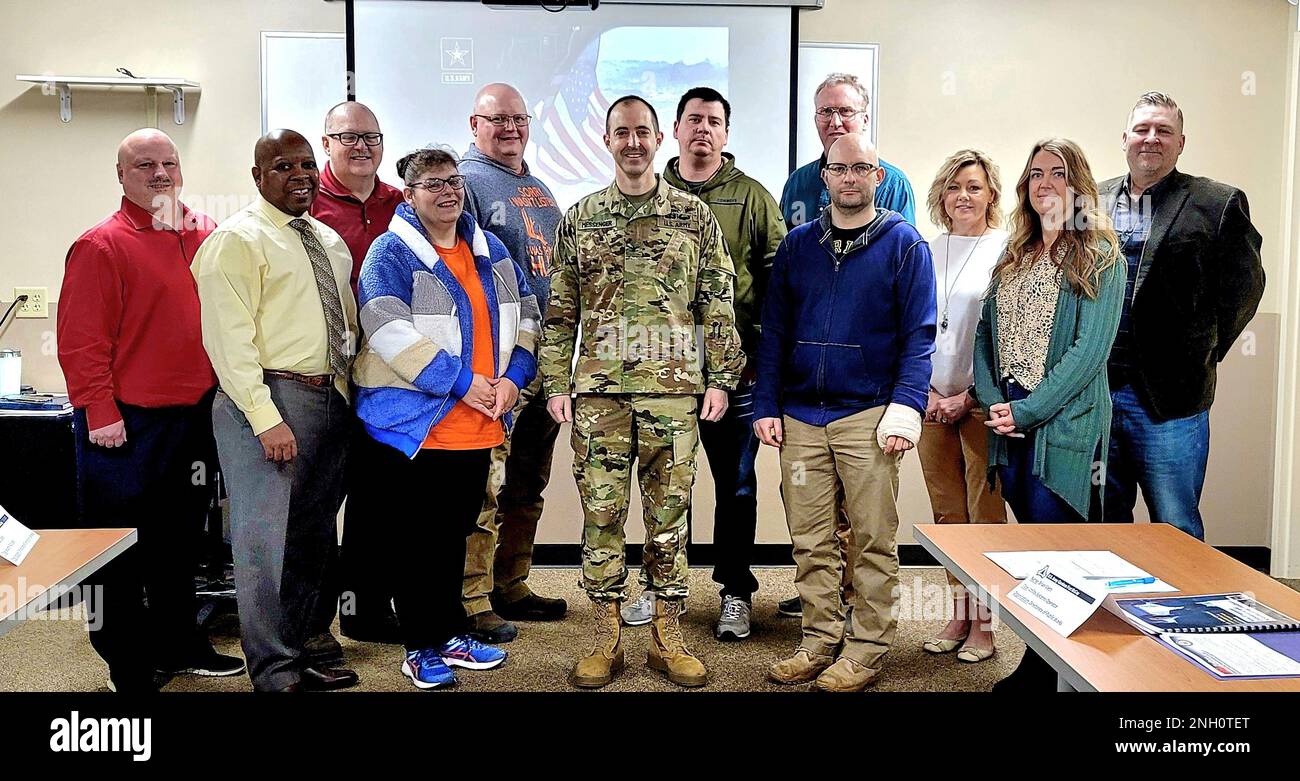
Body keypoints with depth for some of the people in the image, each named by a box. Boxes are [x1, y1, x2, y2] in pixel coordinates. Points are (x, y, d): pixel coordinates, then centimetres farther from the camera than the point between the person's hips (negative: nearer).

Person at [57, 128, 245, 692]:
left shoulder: (207, 237, 8)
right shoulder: (102, 245, -9)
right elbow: (80, 339, -14)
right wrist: (100, 411, -18)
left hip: (193, 419, 6)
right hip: (125, 425, -6)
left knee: (181, 540, 17)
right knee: (119, 547, 5)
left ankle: (178, 645, 32)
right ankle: (128, 666, 18)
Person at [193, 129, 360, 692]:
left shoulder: (330, 240, 17)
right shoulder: (237, 240, -6)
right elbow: (228, 338, -14)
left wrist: (347, 390, 12)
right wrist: (266, 418, -21)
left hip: (332, 400, 8)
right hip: (269, 398, -8)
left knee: (313, 540, 14)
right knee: (267, 541, -5)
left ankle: (299, 656, 27)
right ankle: (275, 675, 5)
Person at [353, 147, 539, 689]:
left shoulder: (490, 250, 12)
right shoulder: (391, 253, -8)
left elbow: (525, 314, 14)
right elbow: (391, 333, -19)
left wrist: (513, 377, -3)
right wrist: (461, 382, -19)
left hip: (478, 428, 6)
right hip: (413, 425, -6)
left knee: (455, 536, 17)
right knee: (416, 542, 5)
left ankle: (451, 633, 31)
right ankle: (421, 646, 18)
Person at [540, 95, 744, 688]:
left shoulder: (694, 216, 6)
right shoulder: (578, 220, 8)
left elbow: (718, 303, 6)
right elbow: (560, 312, 8)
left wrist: (721, 378, 0)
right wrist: (556, 385, 2)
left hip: (675, 390, 0)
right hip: (598, 392, 1)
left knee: (669, 515, 6)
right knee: (601, 514, 4)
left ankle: (668, 638, 18)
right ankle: (605, 640, 16)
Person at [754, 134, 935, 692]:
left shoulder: (904, 244, 2)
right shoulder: (797, 245, 11)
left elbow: (919, 335, -2)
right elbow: (773, 331, 11)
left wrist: (905, 407, -13)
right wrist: (766, 406, 4)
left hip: (868, 415, -3)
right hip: (800, 417, 3)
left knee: (873, 540, 3)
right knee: (810, 541, 7)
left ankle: (868, 647, 14)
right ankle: (821, 639, 19)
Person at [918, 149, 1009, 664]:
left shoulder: (1006, 251, -4)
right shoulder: (927, 251, 10)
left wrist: (970, 395, -11)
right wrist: (925, 391, 0)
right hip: (933, 401, 5)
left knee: (985, 515, 0)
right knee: (947, 515, 10)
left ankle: (983, 622, 11)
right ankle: (959, 615, 21)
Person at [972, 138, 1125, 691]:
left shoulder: (1100, 259, -5)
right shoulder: (1015, 256, 14)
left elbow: (1089, 350, -13)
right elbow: (985, 332, 11)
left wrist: (1027, 410, -16)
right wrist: (991, 399, -5)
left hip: (1065, 423, -6)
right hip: (1009, 419, 6)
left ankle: (1041, 670, 9)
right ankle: (1040, 663, 24)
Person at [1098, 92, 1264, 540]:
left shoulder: (1218, 204, 1)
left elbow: (1243, 285, 2)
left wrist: (1201, 354, -1)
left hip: (1168, 401, -3)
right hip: (1094, 391, 4)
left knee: (1176, 533, 3)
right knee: (1105, 526, 14)